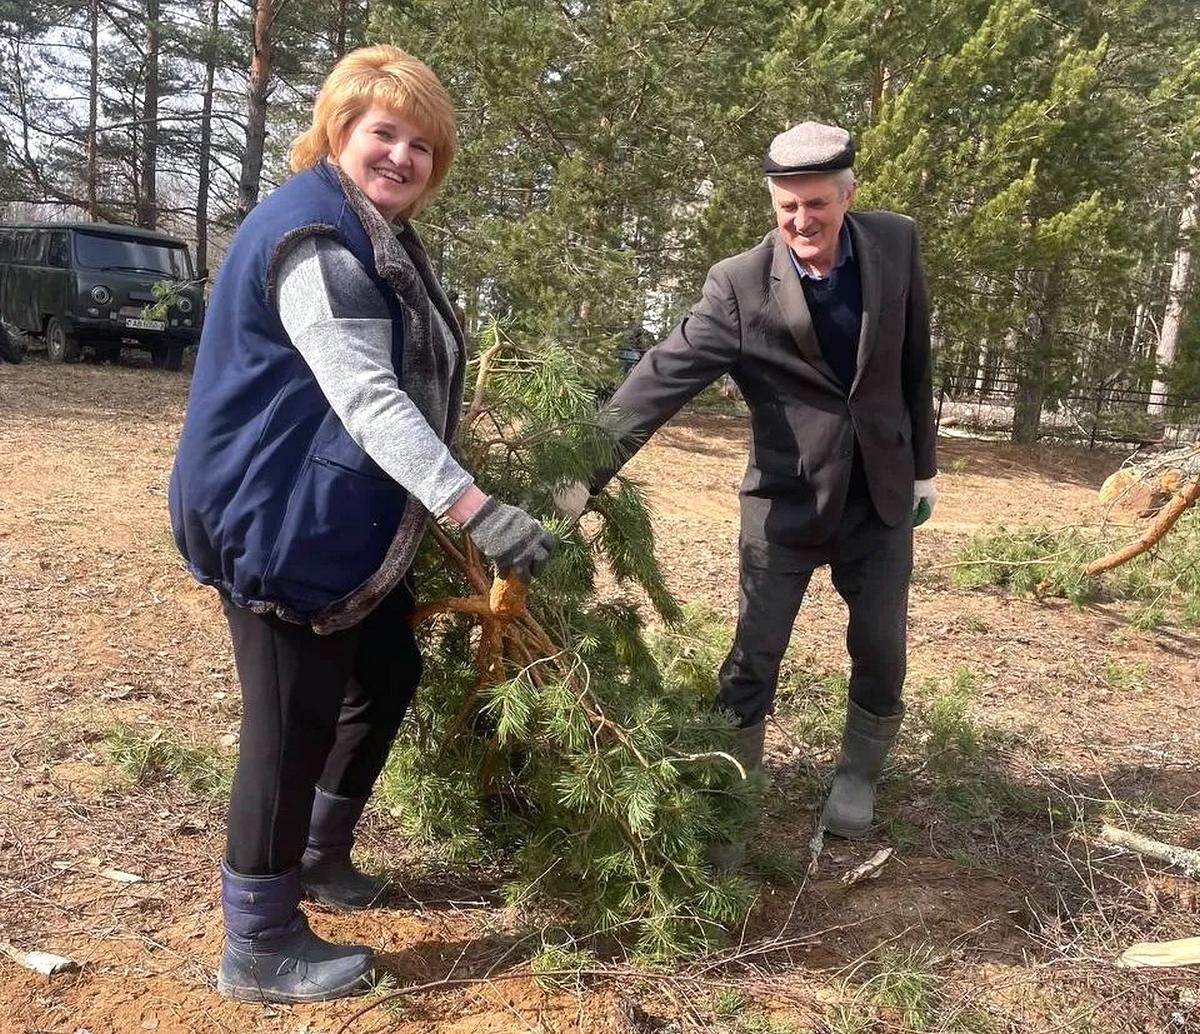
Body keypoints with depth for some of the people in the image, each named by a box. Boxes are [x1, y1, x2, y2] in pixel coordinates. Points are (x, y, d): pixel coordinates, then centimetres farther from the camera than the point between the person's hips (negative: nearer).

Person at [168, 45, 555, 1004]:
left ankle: (321, 855, 38)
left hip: (350, 522, 11)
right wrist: (474, 506, -38)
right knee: (295, 718, -3)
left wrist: (442, 505, 30)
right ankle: (259, 947, 14)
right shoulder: (315, 238, -19)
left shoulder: (380, 238, 15)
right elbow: (364, 396, -30)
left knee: (390, 675, 18)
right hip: (280, 521, -11)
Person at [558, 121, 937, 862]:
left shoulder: (896, 244, -8)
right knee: (753, 659, 1)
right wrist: (586, 473, -37)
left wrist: (924, 463, 9)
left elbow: (915, 359, 4)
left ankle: (857, 780, 35)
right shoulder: (741, 284, -18)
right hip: (788, 497, -3)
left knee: (881, 652, 10)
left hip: (881, 490, 3)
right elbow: (662, 378, -26)